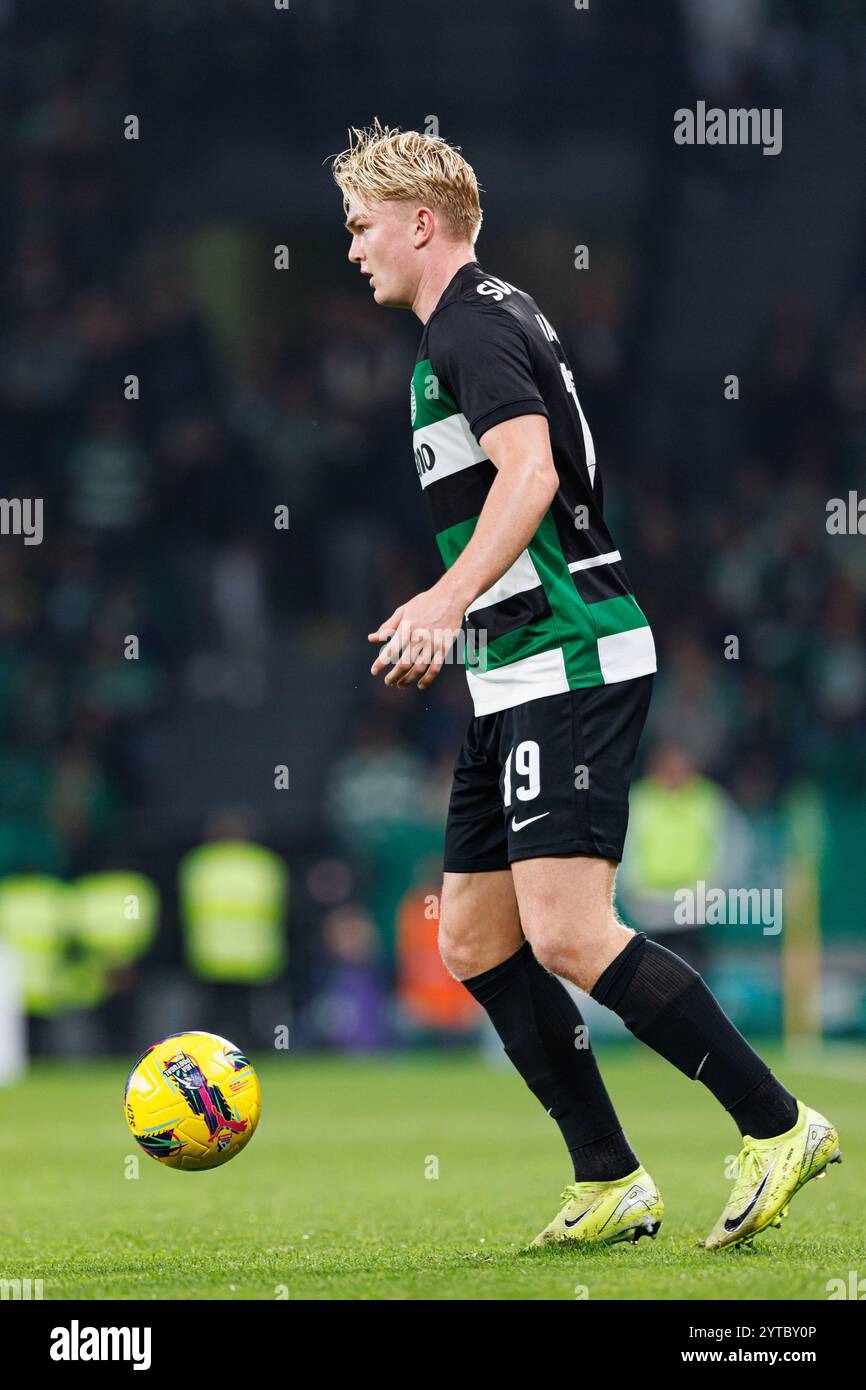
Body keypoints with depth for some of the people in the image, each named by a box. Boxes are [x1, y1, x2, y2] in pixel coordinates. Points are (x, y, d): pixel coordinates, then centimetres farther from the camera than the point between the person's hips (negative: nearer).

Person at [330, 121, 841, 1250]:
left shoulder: (470, 328, -10)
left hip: (569, 667, -11)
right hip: (520, 684, 11)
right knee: (473, 945, 7)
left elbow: (530, 469, -26)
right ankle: (610, 1184, 8)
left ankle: (777, 1125, -10)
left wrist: (449, 598, -38)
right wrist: (453, 623, 37)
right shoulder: (494, 318, 21)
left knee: (567, 935, -17)